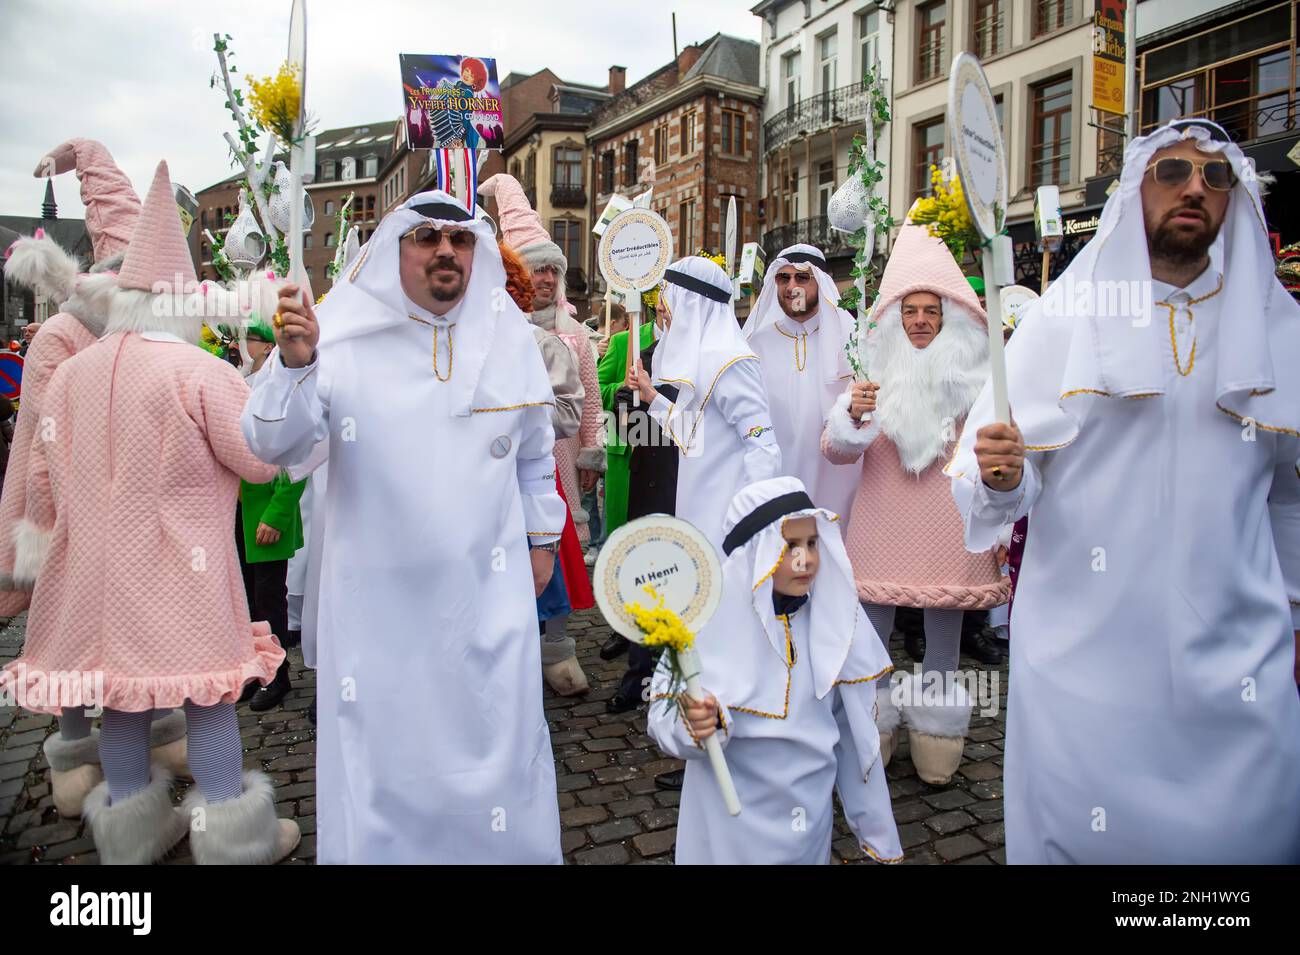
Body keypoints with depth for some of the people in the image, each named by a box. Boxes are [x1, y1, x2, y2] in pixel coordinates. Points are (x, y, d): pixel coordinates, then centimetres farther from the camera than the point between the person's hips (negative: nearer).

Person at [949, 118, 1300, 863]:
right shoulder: (1065, 314, 0)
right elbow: (1006, 480, -4)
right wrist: (1000, 473, -26)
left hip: (1236, 656, 3)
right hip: (1085, 650, -2)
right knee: (1079, 830, 5)